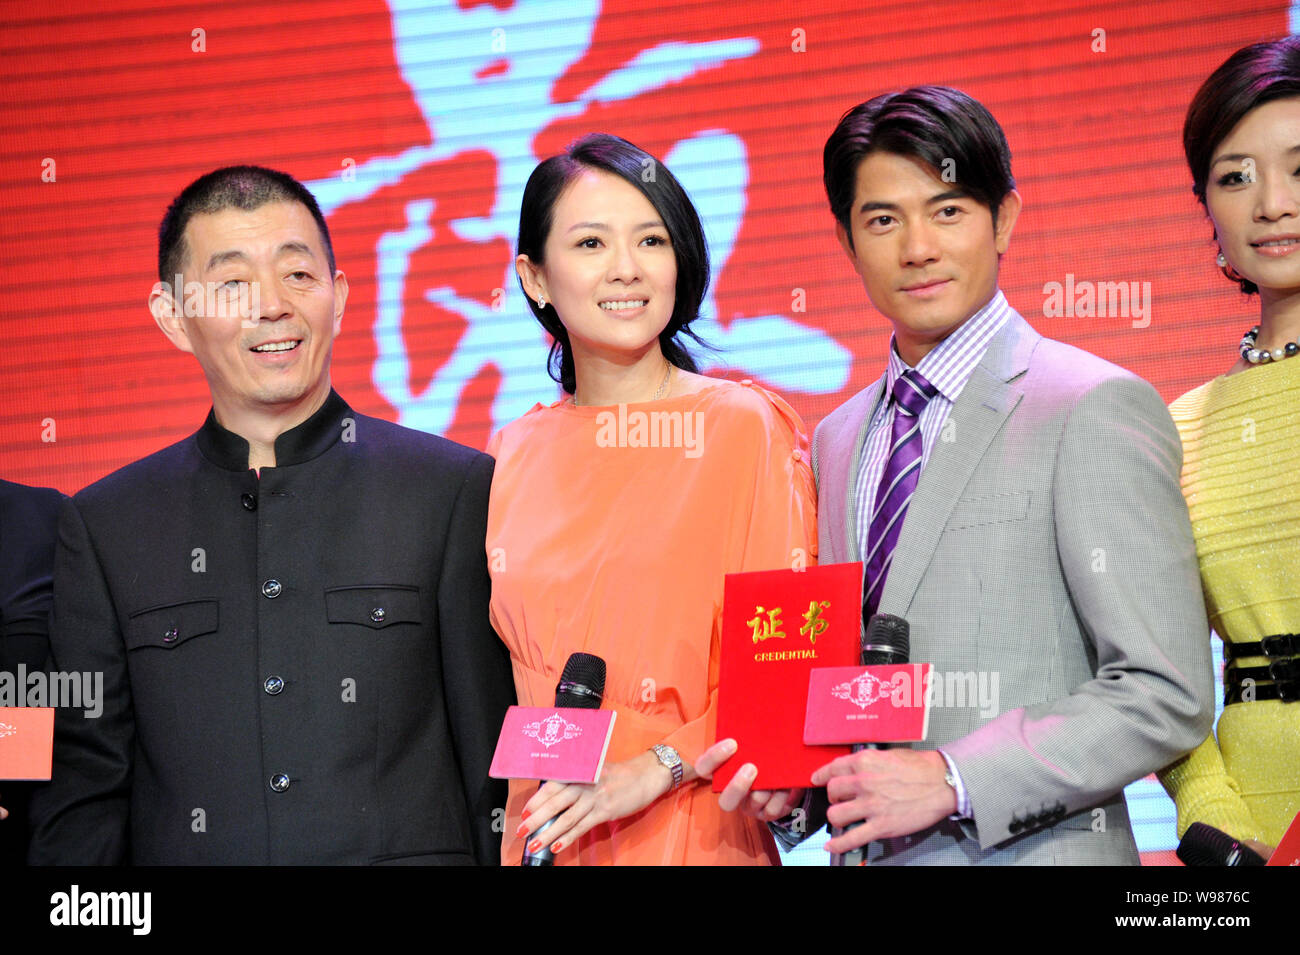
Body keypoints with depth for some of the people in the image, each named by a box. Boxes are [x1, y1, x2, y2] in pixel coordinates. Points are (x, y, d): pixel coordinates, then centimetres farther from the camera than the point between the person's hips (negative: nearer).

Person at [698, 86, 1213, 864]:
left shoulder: (1097, 412, -9)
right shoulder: (837, 441, 12)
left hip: (1031, 851, -5)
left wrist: (954, 781, -19)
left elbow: (1168, 697, -14)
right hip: (867, 847, 6)